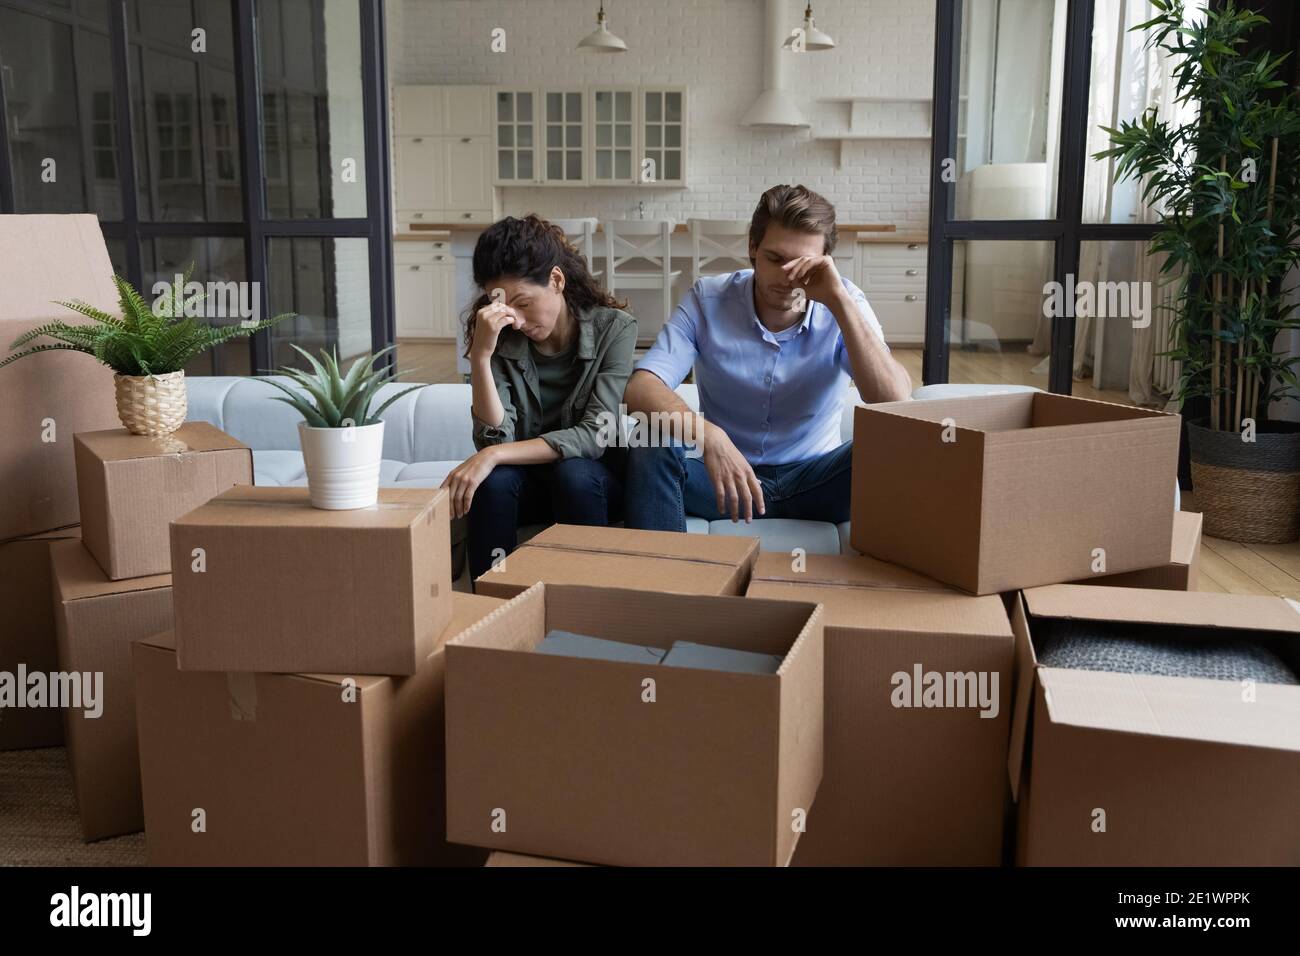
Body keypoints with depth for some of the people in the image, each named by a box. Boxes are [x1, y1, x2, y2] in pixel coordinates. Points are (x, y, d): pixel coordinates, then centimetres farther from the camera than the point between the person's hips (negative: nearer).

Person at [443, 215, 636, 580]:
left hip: (595, 483, -1)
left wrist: (493, 456, -30)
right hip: (529, 482, 2)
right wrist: (480, 356, -28)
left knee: (573, 474, -33)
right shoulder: (500, 341, -8)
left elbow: (595, 436, -22)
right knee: (493, 480, -30)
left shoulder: (613, 328, -13)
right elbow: (494, 441, -17)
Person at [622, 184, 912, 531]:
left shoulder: (845, 306, -8)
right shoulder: (708, 300, -9)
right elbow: (640, 389, -22)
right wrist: (707, 435, -42)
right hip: (724, 473, 0)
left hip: (813, 478, 0)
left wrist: (838, 300, -28)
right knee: (651, 449, -29)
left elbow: (897, 404, -23)